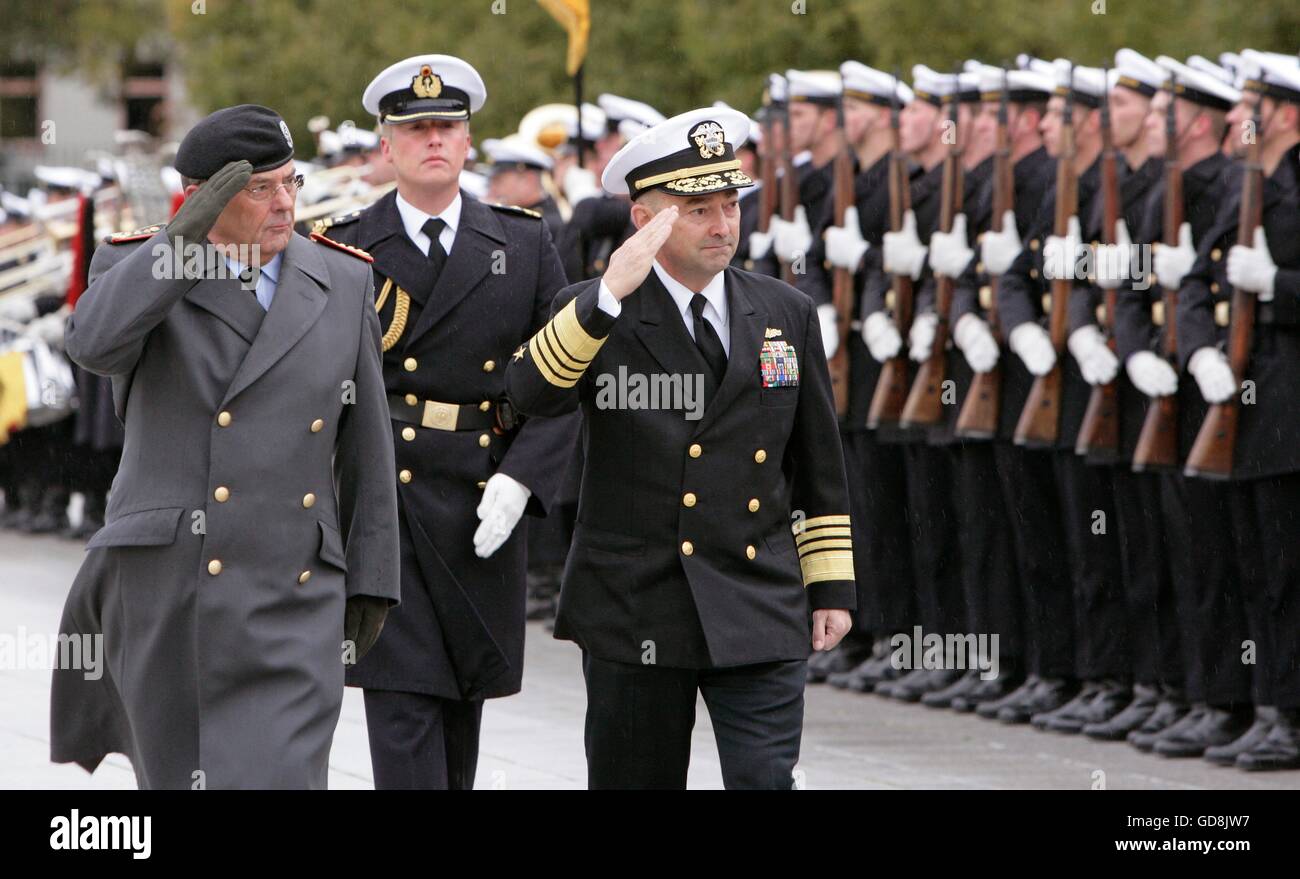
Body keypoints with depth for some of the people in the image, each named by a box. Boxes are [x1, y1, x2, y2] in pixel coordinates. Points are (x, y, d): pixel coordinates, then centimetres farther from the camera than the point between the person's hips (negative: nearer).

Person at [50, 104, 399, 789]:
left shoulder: (343, 283, 8)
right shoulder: (137, 270, 0)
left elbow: (365, 445, 11)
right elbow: (94, 344, -24)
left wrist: (371, 581, 9)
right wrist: (187, 234, -26)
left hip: (293, 605, 1)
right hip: (164, 596, -1)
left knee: (277, 780, -12)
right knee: (180, 777, 9)